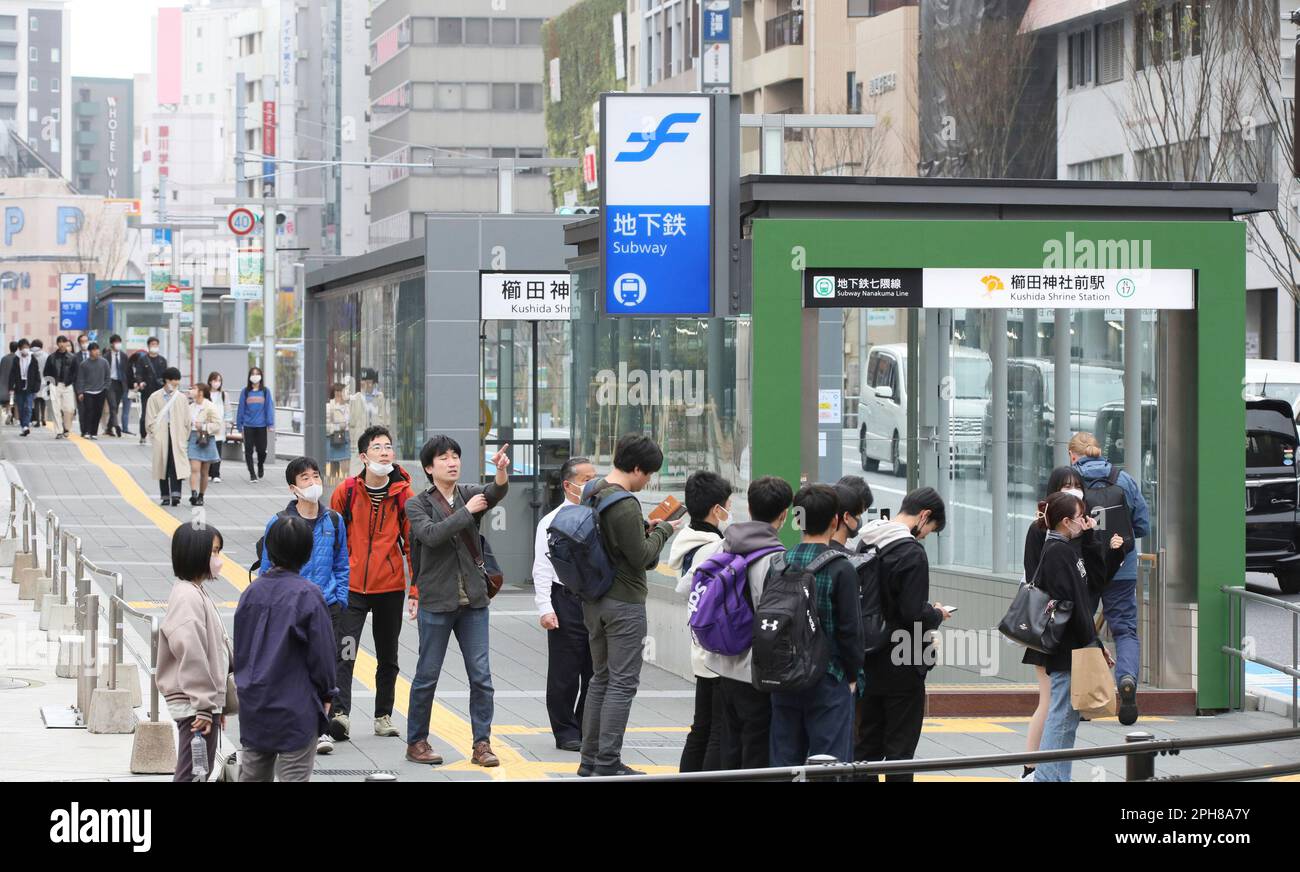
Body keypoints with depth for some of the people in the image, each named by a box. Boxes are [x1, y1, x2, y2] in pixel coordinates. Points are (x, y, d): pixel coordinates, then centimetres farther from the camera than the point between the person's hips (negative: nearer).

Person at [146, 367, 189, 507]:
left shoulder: (181, 398, 5)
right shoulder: (155, 398, 3)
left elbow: (187, 420, 7)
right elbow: (150, 420, 4)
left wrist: (185, 437, 2)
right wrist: (153, 434, -5)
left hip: (178, 437, 0)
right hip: (161, 436, 0)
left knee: (176, 465, -11)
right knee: (163, 467, 5)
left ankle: (175, 494, -15)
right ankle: (166, 496, 12)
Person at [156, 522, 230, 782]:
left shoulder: (198, 592, 15)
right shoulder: (187, 597, -18)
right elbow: (191, 656, -22)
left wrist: (215, 702, 21)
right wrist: (204, 706, -20)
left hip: (202, 702, 10)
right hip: (194, 704, -10)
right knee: (192, 774, -8)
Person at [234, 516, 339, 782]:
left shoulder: (251, 592, 1)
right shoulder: (307, 595, -15)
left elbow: (238, 646, 9)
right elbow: (322, 651, -11)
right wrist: (326, 694, 4)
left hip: (253, 707, 6)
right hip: (296, 709, -6)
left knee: (253, 773, 16)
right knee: (295, 775, -1)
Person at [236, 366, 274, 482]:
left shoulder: (265, 391, 2)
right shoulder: (245, 392, 2)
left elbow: (269, 407, 1)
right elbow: (241, 408, 4)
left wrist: (270, 424, -4)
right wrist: (239, 425, 2)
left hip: (261, 425, 0)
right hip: (248, 426, 0)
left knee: (261, 449, 3)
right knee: (249, 450, -1)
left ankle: (260, 466, 34)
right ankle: (252, 474, 8)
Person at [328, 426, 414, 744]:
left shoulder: (403, 494, -2)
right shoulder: (346, 491, -3)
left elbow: (413, 541, 3)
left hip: (390, 587, 2)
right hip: (351, 586, -2)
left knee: (387, 657, 13)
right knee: (344, 652, -15)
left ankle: (383, 715, 25)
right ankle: (339, 714, -22)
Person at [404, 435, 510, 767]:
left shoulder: (470, 494, 7)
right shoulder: (418, 505, -1)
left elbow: (496, 493, -16)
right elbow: (431, 534, -21)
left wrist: (502, 472, -37)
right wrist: (466, 512, -19)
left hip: (473, 601, 3)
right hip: (436, 602, -3)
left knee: (481, 675, 0)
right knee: (427, 676, 4)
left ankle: (482, 743, 4)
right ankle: (416, 742, 16)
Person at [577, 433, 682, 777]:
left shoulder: (592, 491, 6)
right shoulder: (625, 505, -22)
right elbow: (641, 557, -18)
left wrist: (645, 528, 9)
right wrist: (662, 530, -3)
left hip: (594, 600, 9)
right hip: (624, 602, -9)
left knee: (601, 677, 16)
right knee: (622, 683, -3)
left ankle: (590, 760, 20)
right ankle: (608, 764, -3)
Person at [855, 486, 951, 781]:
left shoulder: (866, 544, 6)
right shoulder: (912, 553, -18)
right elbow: (914, 616, -22)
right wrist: (937, 614, -1)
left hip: (870, 662, 7)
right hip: (902, 667, -7)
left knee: (867, 745, 12)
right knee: (900, 748, -1)